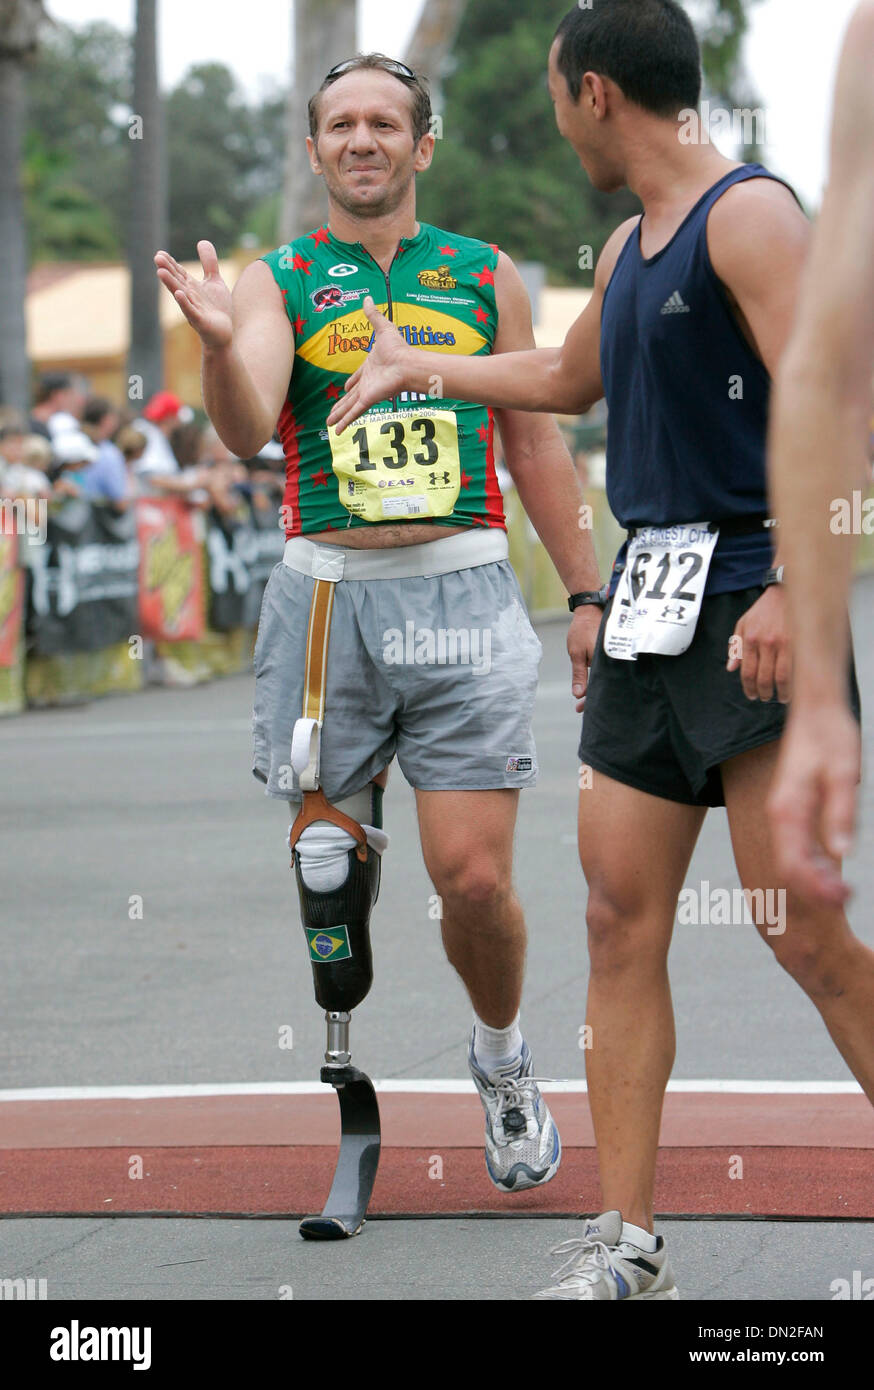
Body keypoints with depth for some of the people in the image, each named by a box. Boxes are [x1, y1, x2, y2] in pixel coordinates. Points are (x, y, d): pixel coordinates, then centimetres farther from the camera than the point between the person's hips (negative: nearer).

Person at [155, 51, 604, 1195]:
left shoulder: (486, 277, 11)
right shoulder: (278, 281, 6)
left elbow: (536, 444, 16)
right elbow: (248, 431, -11)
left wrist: (586, 595, 13)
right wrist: (218, 340, -32)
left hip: (463, 595, 0)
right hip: (326, 595, 0)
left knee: (474, 877, -6)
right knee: (325, 877, -2)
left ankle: (502, 1059, 21)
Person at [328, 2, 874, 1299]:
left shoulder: (749, 214, -9)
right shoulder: (629, 245, 19)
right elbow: (567, 379, 39)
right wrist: (414, 368, 49)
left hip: (747, 601, -9)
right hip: (650, 609, 9)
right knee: (622, 922, 3)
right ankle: (625, 1242, 6)